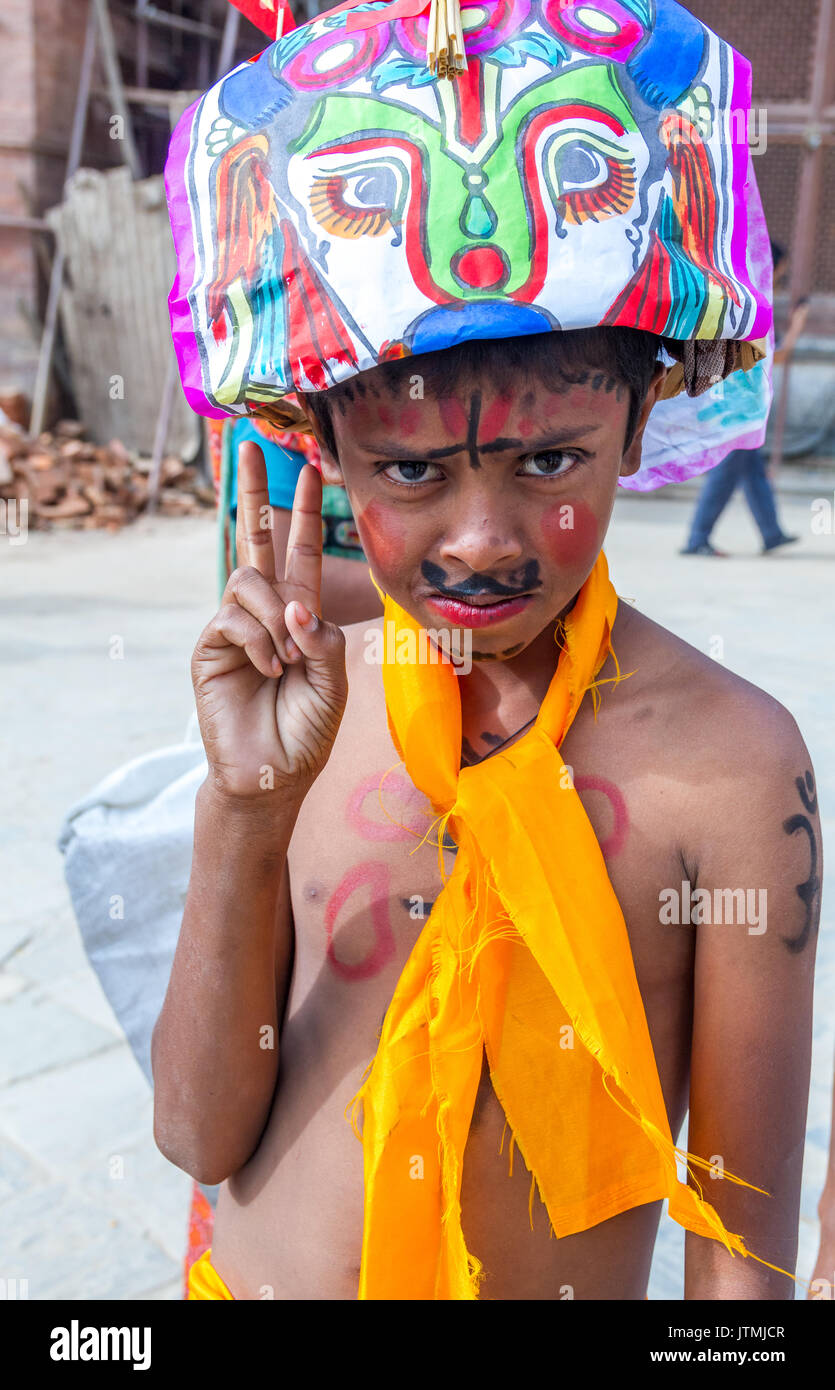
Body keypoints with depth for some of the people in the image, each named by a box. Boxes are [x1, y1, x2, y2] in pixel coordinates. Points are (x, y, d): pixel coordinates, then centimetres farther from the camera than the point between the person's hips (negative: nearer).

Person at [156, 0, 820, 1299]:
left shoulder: (729, 762, -22)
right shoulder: (307, 704, -13)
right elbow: (203, 1133, -13)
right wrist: (244, 810, -24)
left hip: (558, 1285, -2)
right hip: (245, 1276, 3)